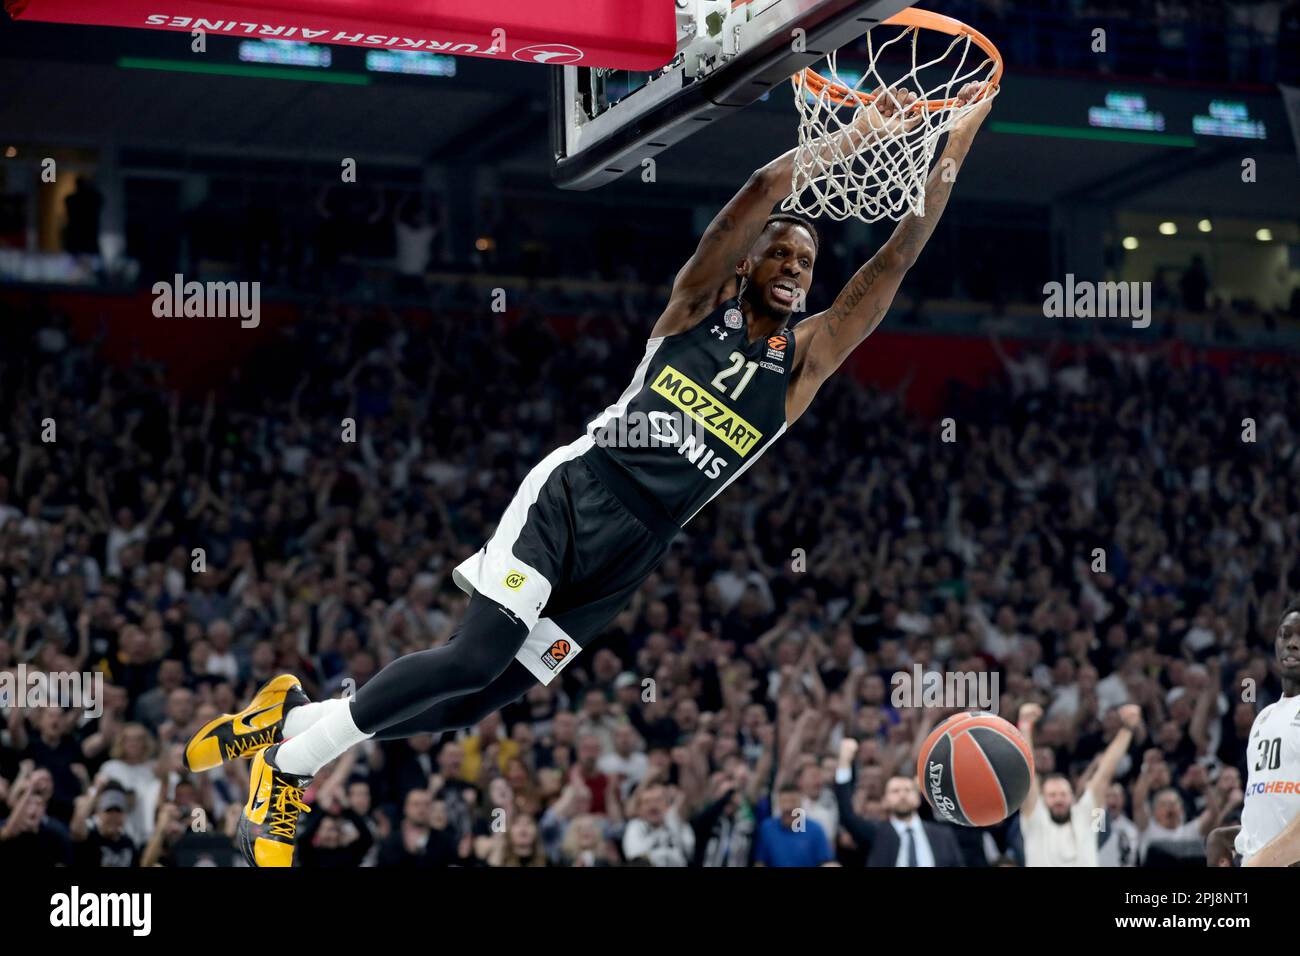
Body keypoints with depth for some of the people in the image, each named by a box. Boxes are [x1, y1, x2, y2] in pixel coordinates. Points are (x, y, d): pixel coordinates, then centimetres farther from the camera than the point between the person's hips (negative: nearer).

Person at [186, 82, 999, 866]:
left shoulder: (804, 360, 10)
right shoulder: (700, 304, 5)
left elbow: (896, 260, 1)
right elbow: (766, 189, -9)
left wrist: (955, 144, -4)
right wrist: (851, 139, -9)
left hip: (634, 549, 4)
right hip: (575, 489, -3)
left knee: (490, 692, -3)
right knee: (479, 655, -20)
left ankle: (300, 723, 14)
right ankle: (292, 754, -3)